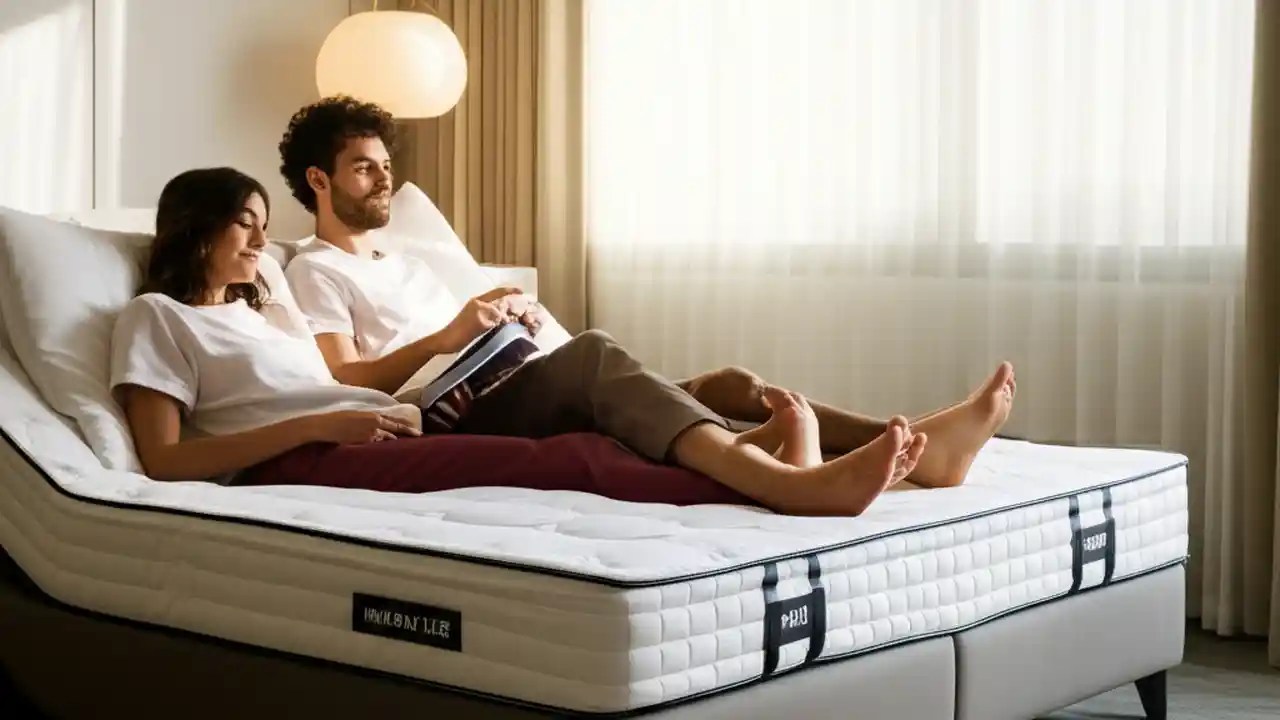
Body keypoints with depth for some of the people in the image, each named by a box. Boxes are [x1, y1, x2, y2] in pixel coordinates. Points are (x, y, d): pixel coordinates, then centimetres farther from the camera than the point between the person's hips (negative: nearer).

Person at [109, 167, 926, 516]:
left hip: (393, 438, 8)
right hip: (302, 467, -8)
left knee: (590, 358, -14)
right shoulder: (156, 316, 9)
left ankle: (790, 476, -35)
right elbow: (164, 460, -6)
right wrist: (319, 423, -14)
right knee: (564, 456, -28)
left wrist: (445, 338, 13)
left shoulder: (270, 306, 32)